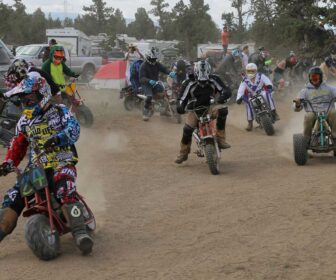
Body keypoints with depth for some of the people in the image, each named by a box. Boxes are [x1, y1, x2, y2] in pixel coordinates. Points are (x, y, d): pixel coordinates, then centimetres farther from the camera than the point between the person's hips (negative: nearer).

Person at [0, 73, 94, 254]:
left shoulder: (59, 111, 0)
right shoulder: (24, 121, 18)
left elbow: (73, 128, -16)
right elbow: (17, 145, 24)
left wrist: (58, 138, -36)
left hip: (61, 163, -6)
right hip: (35, 168, 6)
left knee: (64, 191, -35)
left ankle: (80, 233, -39)